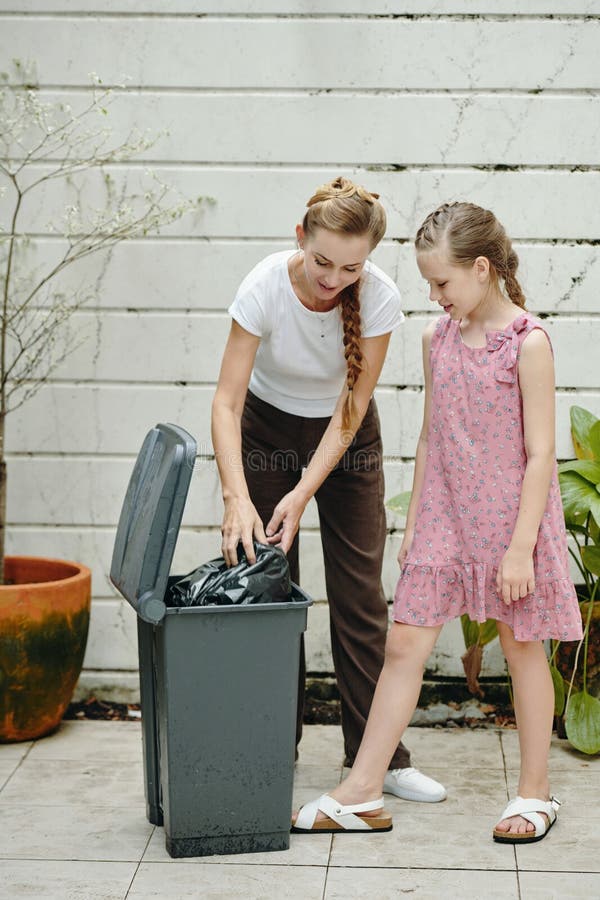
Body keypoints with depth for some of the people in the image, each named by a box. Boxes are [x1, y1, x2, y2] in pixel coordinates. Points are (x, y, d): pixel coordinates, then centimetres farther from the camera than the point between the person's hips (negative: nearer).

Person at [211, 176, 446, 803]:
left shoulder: (379, 298, -25)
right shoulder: (265, 287, -28)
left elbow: (351, 410, -19)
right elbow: (226, 402, -28)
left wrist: (302, 496, -27)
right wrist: (237, 498, -40)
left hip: (345, 441, 1)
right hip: (268, 429, 0)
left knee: (360, 597, -2)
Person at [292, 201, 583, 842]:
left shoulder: (526, 343, -13)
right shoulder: (438, 338, 5)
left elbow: (540, 454, -14)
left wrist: (520, 547, -16)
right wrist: (414, 521, 12)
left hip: (510, 517, -5)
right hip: (446, 514, 5)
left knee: (522, 645, 8)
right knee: (404, 645, 2)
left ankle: (535, 794, 22)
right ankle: (360, 795, 7)